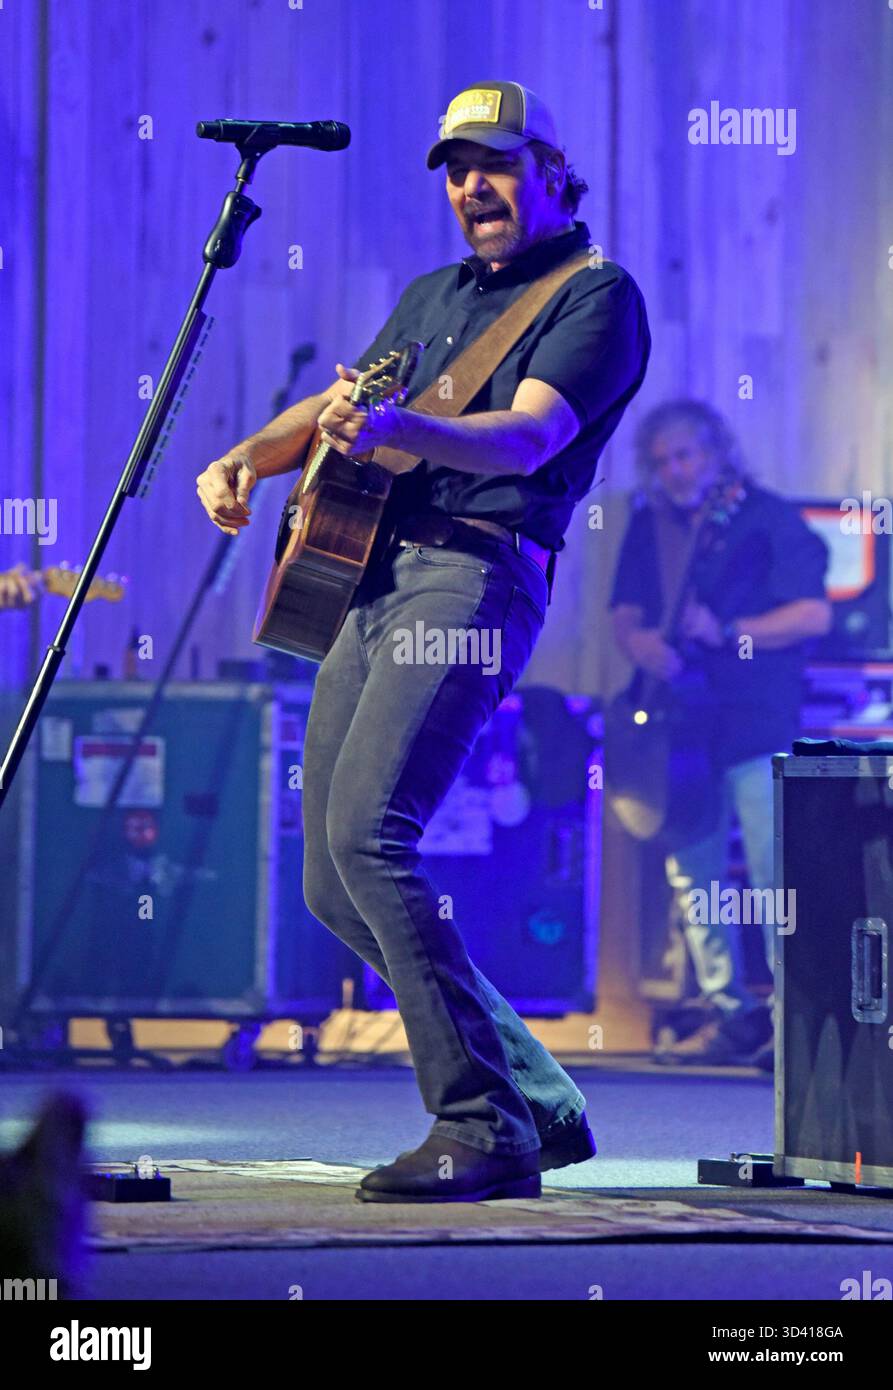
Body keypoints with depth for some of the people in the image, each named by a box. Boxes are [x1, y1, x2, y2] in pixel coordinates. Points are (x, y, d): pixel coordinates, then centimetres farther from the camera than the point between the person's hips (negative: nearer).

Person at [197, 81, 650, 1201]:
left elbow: (526, 436, -17)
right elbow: (338, 402, 28)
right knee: (333, 887, 5)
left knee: (366, 832, -24)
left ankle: (481, 1124, -22)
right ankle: (540, 1103, 12)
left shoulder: (596, 294, -1)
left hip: (472, 576, -9)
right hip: (368, 581, 9)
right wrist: (247, 457, 6)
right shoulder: (433, 296, 25)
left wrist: (398, 428, -34)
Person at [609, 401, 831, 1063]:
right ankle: (730, 1013, 9)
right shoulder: (650, 527, 15)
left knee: (774, 871, -12)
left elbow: (814, 613, -8)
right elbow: (625, 614, 15)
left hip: (758, 720, -6)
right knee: (691, 876, 3)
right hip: (680, 724, 6)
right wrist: (639, 642, -8)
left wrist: (726, 634, -17)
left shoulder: (768, 518, -1)